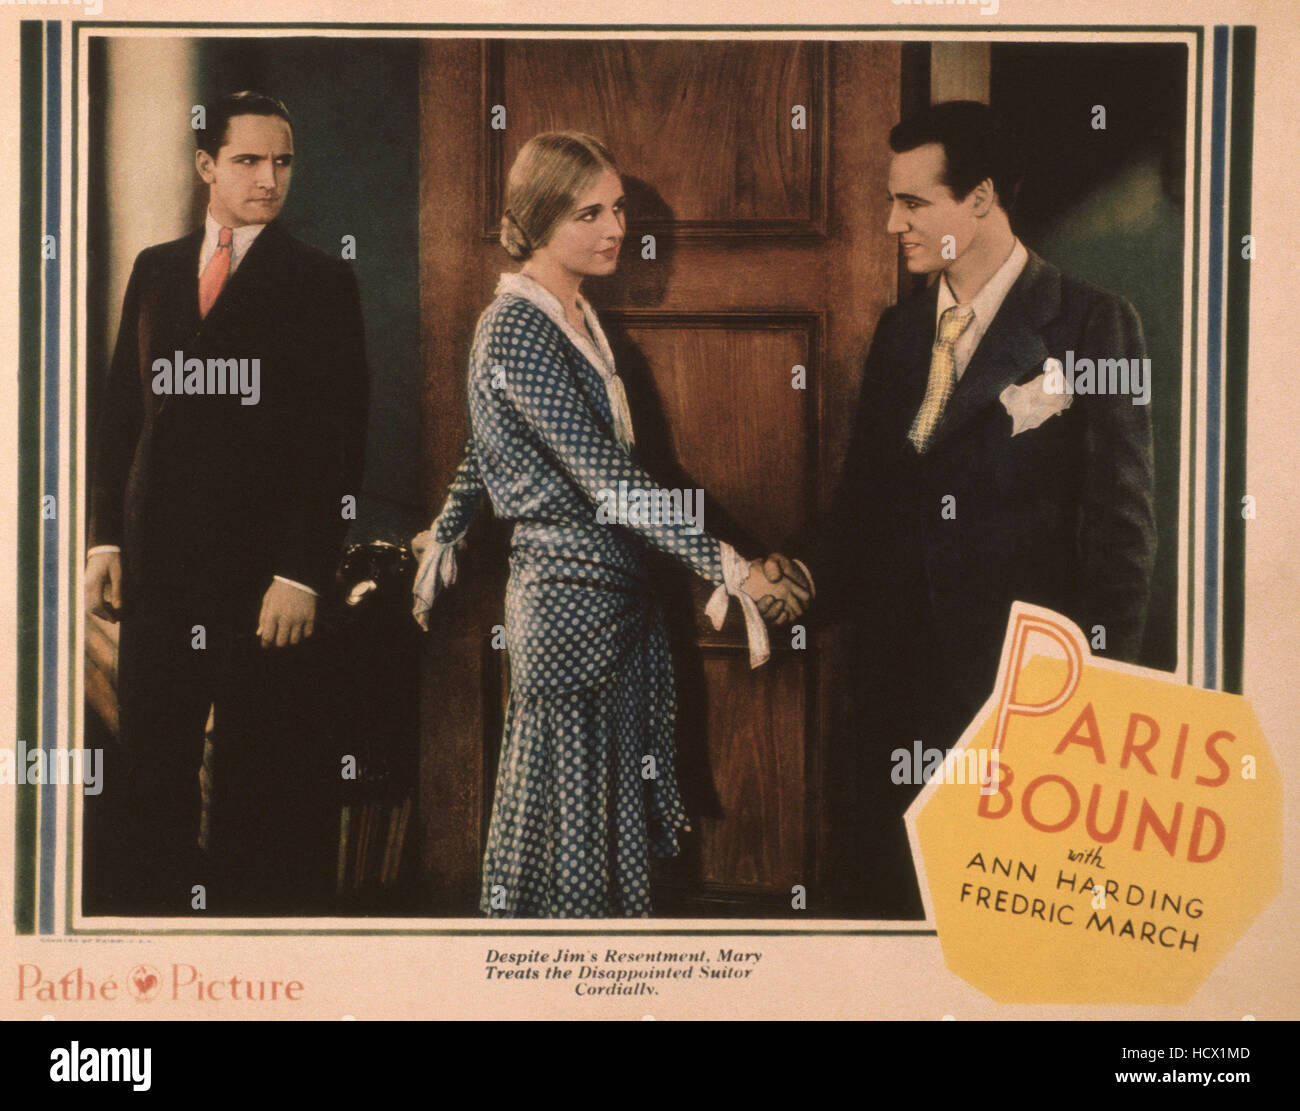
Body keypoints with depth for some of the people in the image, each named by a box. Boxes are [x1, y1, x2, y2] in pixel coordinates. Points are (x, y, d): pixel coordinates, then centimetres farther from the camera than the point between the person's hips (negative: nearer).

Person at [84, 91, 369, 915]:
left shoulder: (321, 283, 0)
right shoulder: (155, 271, 13)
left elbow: (341, 438, -5)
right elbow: (120, 407, 15)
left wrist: (303, 571, -12)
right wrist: (106, 537, 6)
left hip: (263, 570, -4)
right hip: (158, 562, 4)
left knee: (262, 773, 2)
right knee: (151, 768, 6)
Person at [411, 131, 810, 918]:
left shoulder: (571, 314, 12)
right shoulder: (518, 329, -17)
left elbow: (486, 449, 23)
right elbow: (605, 478, -23)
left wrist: (446, 536, 32)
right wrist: (729, 567, -23)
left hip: (613, 587, 9)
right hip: (572, 592, -9)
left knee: (617, 788, 11)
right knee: (569, 792, -2)